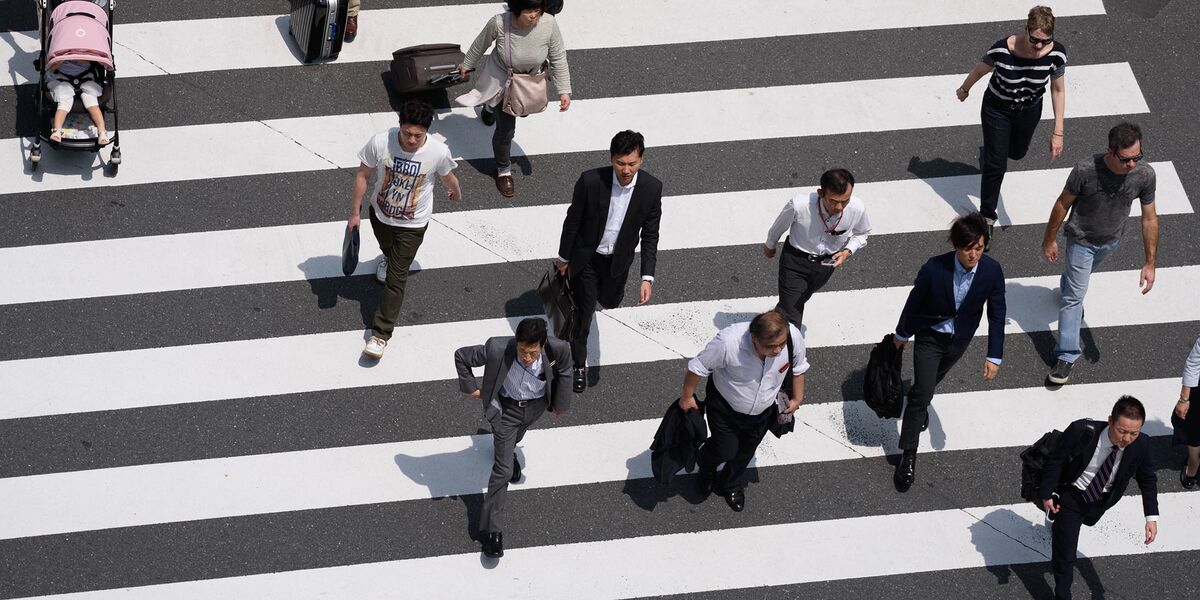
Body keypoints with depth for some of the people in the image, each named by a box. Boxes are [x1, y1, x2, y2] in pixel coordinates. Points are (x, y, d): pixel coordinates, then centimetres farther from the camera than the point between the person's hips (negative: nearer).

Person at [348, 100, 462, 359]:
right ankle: (389, 258, 71)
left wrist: (456, 193, 17)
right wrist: (355, 212, -5)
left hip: (413, 224, -2)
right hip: (381, 213, 2)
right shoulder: (380, 143, -29)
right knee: (387, 248, 34)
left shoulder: (438, 152, -29)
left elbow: (448, 178, -5)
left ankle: (381, 334, 8)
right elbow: (363, 175, -12)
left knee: (395, 278, -1)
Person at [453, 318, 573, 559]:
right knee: (504, 470, -4)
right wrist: (470, 386, -12)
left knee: (514, 438, 36)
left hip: (536, 407, 3)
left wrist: (560, 403, 4)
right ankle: (492, 530, 5)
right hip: (506, 408, -3)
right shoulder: (498, 349, -38)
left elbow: (564, 372, -7)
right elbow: (461, 356, -20)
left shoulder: (558, 350, -33)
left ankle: (508, 450, 73)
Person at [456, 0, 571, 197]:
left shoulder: (549, 24, -32)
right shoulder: (499, 23, -34)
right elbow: (480, 45, -13)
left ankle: (490, 108, 69)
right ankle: (503, 170, 30)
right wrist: (466, 65, 4)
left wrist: (564, 91, -16)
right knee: (506, 130, 2)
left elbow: (558, 58, -18)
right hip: (501, 80, -3)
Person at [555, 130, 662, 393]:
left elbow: (650, 235, -11)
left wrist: (648, 277, -15)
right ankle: (579, 364, 32)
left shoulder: (651, 188, -23)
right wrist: (564, 258, -1)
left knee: (609, 301, 27)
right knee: (583, 314, 6)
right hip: (586, 257, -3)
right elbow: (573, 220, -13)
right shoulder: (590, 181, -29)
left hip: (619, 260, 3)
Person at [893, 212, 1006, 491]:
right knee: (923, 393, -7)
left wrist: (994, 357, -12)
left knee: (931, 381, 29)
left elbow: (996, 315, -13)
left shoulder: (992, 271, -25)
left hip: (960, 339, 3)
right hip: (930, 337, -3)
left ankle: (918, 403, 62)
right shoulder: (934, 269, -32)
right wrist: (902, 334, 1)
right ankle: (908, 455, 6)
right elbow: (914, 301, -14)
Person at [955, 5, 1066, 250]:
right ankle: (987, 219, 18)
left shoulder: (1056, 53, -30)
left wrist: (1058, 132, -13)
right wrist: (964, 89, 8)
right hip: (997, 109, -3)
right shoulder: (1002, 51, -36)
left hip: (1029, 110, 3)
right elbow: (979, 70, -13)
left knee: (1017, 152, 27)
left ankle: (990, 154, 63)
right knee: (996, 166, 0)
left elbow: (1058, 90, -14)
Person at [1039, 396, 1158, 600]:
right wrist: (1046, 494, -12)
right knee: (1064, 555, -1)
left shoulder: (1140, 445, -26)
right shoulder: (1082, 431, -36)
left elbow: (1148, 480, -8)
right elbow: (1055, 459, -19)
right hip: (1071, 496, -4)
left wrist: (1151, 517, -14)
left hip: (1100, 502, 4)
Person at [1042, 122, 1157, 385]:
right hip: (1081, 240, -4)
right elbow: (1063, 204, -19)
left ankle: (1067, 283, 66)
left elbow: (1149, 219, -15)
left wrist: (1150, 263, -12)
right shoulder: (1086, 171, -37)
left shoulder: (1144, 174, -28)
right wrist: (1049, 240, -7)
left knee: (1082, 275, 32)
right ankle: (1067, 355, 12)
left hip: (1111, 240, 4)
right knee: (1075, 296, 1)